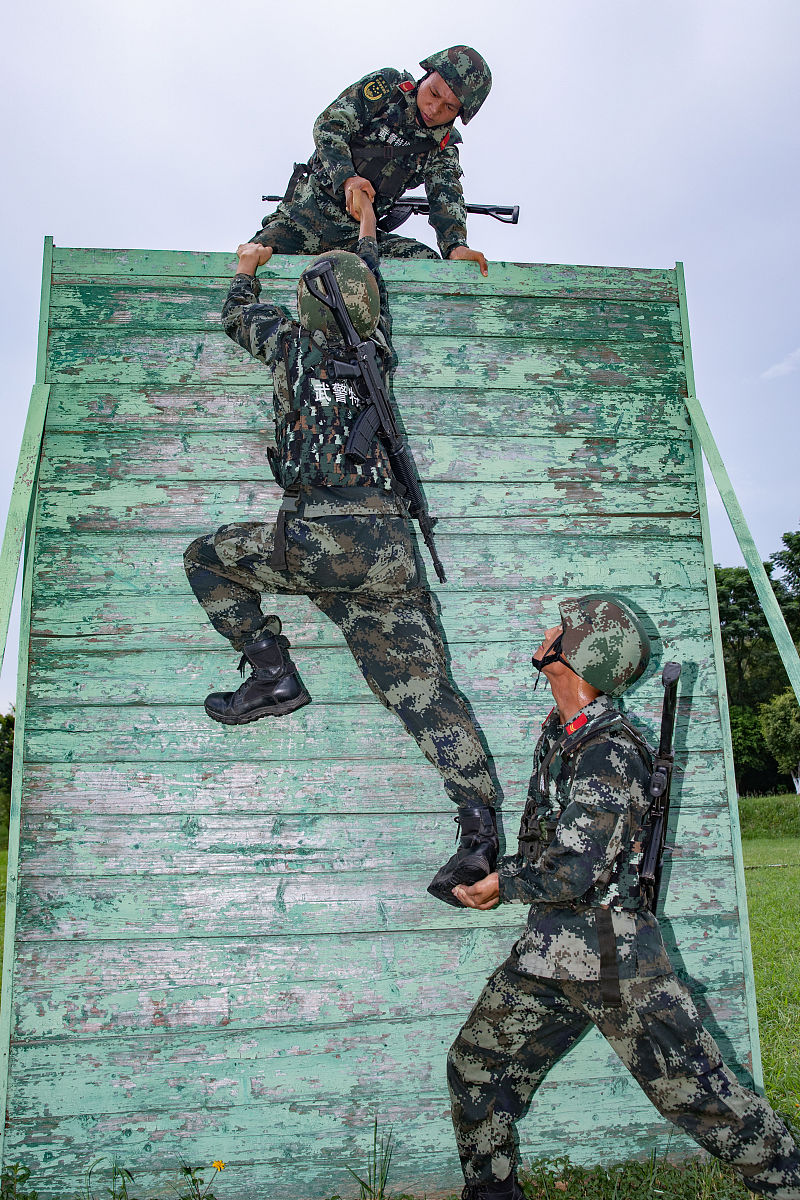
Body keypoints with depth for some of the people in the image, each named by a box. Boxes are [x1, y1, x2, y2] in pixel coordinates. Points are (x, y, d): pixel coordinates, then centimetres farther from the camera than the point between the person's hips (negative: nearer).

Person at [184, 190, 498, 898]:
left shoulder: (293, 343, 9)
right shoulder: (376, 350, 19)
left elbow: (237, 316, 31)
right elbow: (373, 294, 41)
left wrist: (248, 268, 52)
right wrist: (366, 223, 57)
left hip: (318, 537, -4)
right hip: (391, 549, 5)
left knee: (208, 559, 20)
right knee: (425, 691, 2)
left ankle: (273, 673, 9)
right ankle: (481, 829, -3)